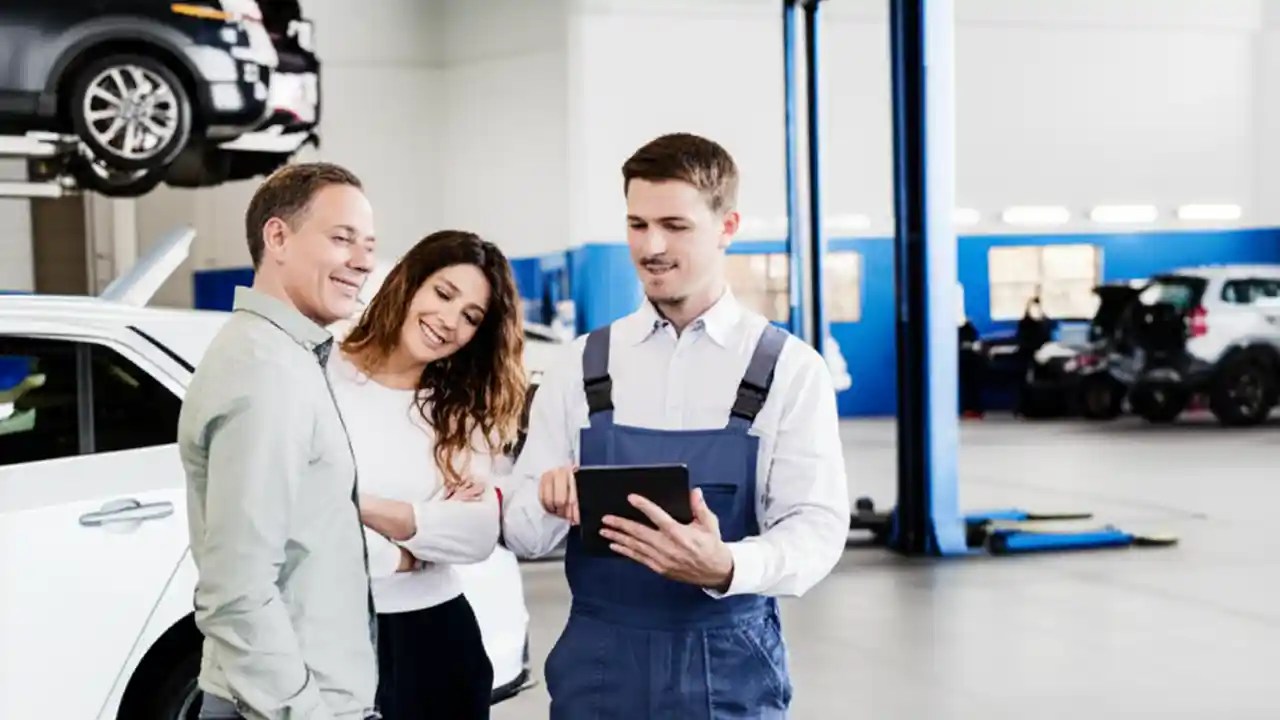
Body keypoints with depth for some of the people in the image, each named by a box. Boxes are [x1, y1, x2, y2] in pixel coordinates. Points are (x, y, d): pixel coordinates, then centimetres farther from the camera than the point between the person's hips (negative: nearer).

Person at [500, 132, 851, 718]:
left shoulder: (789, 369, -5)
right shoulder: (581, 367, 2)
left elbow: (816, 526, -11)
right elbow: (521, 532, 2)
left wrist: (724, 567, -30)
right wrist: (549, 503, -21)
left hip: (732, 672, -1)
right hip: (597, 667, 2)